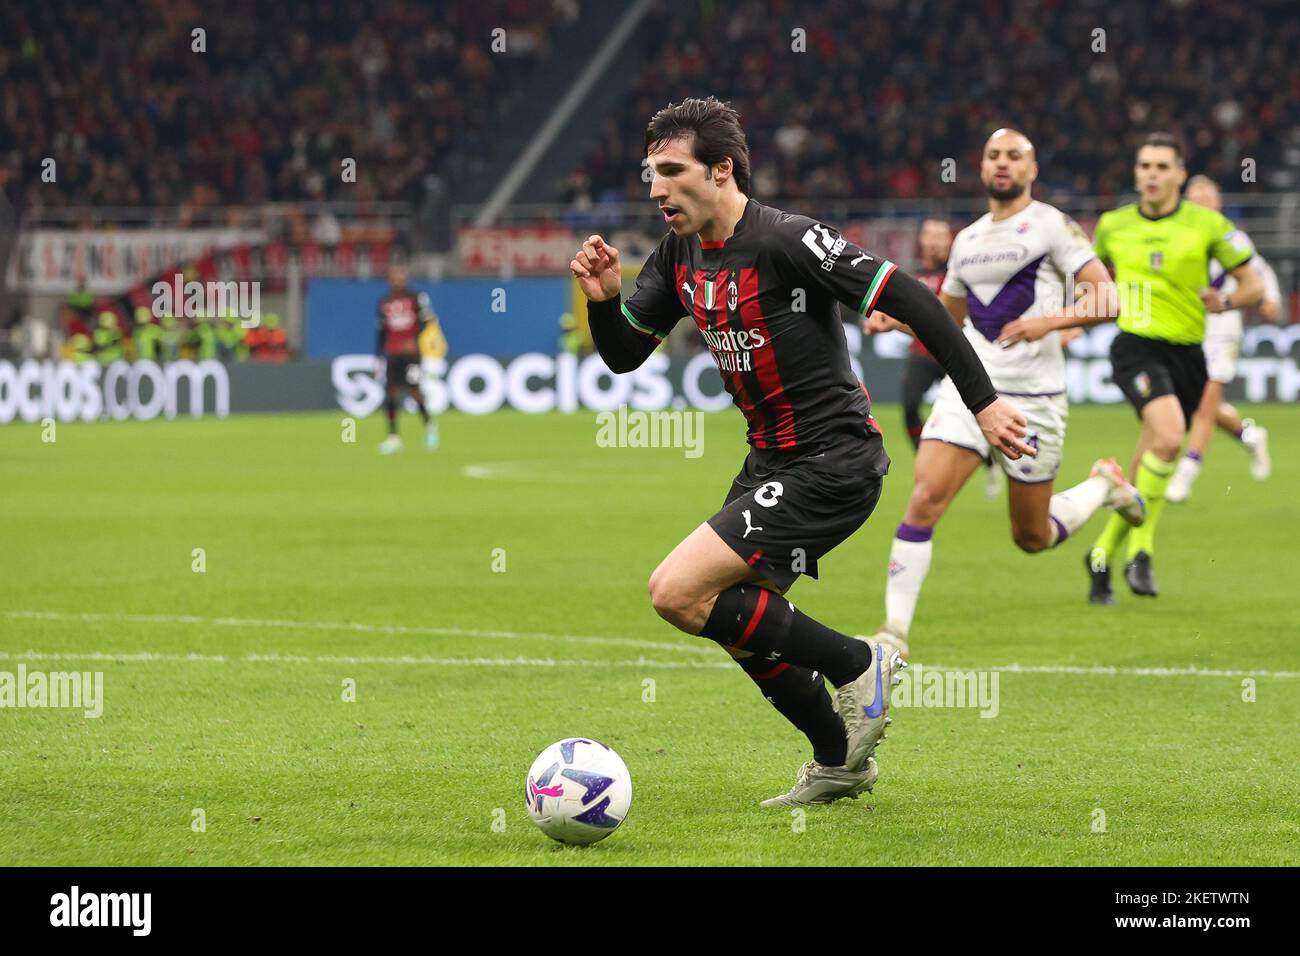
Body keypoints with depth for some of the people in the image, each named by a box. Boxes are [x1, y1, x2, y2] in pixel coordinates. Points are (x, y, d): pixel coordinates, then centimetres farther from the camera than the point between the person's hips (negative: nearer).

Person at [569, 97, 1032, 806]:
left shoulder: (786, 241, -21)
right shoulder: (680, 254, 5)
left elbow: (910, 300, -21)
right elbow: (624, 355, 11)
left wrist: (982, 401, -21)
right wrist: (604, 297, -10)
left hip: (833, 465, -9)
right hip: (771, 460, 9)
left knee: (679, 593, -17)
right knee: (736, 618, 18)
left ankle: (856, 664, -3)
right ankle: (839, 761, 34)